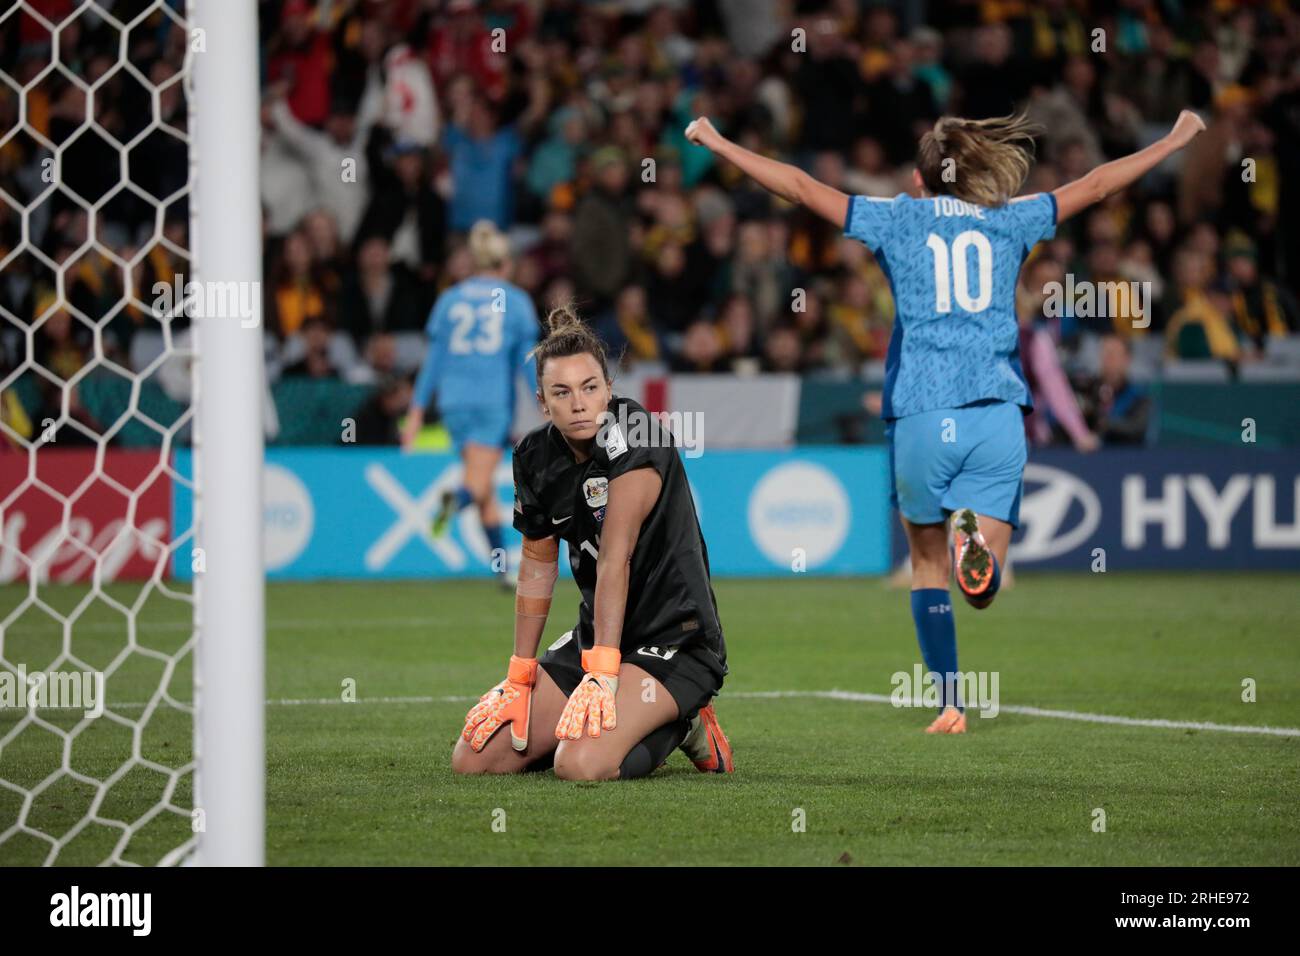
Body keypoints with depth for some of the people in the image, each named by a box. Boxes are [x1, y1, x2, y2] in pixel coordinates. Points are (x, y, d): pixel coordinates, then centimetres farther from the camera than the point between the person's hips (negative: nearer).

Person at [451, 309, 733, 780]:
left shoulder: (633, 433, -20)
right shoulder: (535, 457, 1)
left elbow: (614, 559, -25)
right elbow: (537, 567, 12)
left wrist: (602, 673, -28)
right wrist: (518, 679, 9)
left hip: (675, 641, -7)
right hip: (594, 636, 7)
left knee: (580, 765, -31)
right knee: (472, 759, -1)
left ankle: (681, 725, 2)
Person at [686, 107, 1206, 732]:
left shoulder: (896, 219, 10)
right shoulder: (1009, 220, 14)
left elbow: (800, 187, 11)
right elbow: (1096, 185, 24)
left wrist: (719, 144, 21)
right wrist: (1174, 142, 36)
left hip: (920, 417, 0)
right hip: (997, 416, 0)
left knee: (928, 567, 14)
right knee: (985, 587, -1)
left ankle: (950, 705, 5)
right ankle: (974, 535, -36)